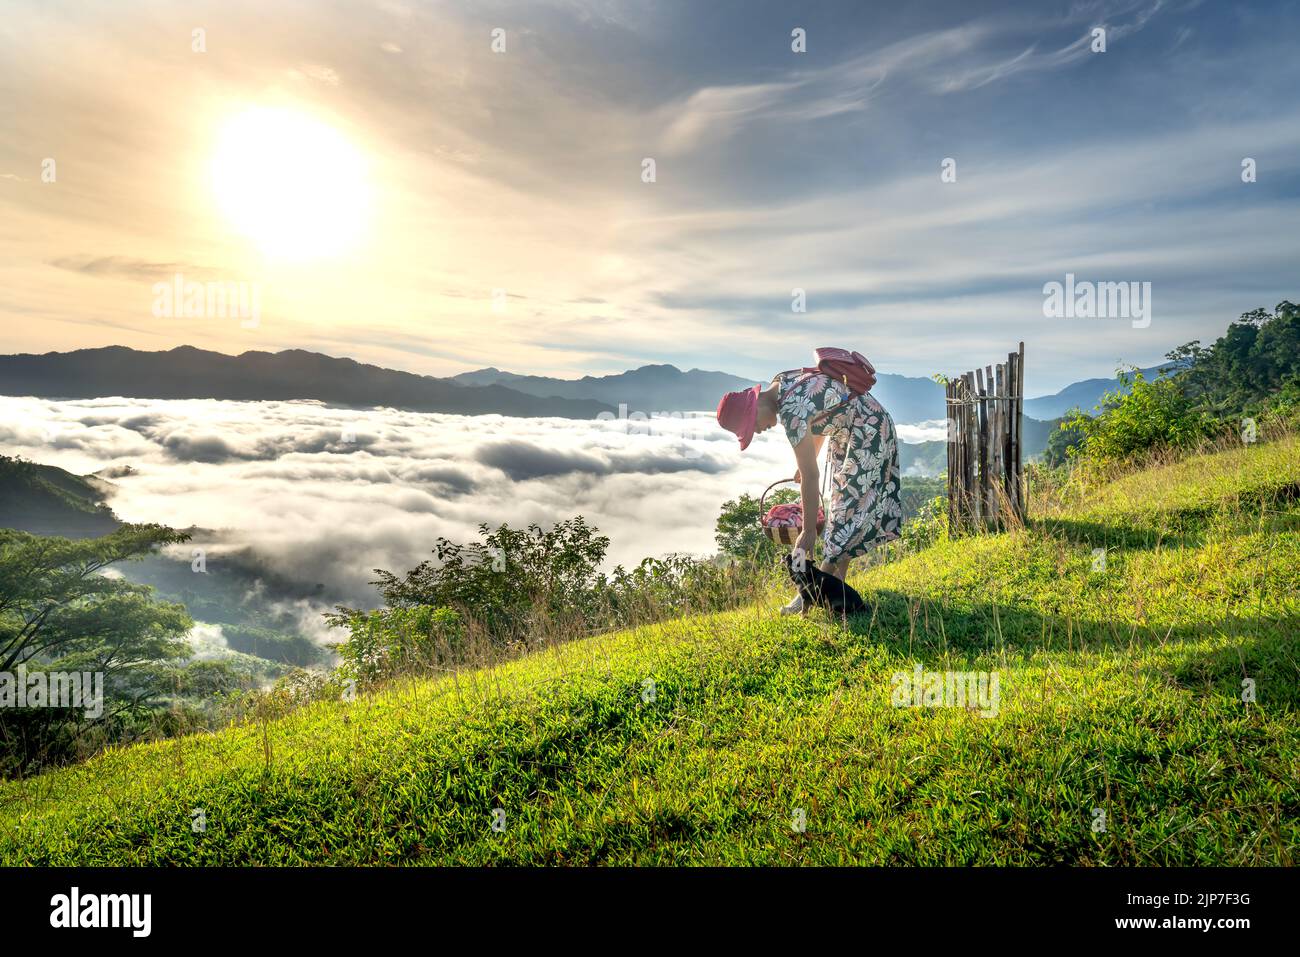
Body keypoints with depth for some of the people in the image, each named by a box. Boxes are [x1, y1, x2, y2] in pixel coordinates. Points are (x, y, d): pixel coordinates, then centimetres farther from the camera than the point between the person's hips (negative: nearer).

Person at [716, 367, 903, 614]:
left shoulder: (791, 411, -30)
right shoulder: (780, 384, -2)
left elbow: (810, 477, -26)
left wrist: (809, 530, -20)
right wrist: (809, 460, 20)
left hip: (868, 432, -10)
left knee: (849, 506, -8)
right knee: (844, 502, 11)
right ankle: (836, 579, 16)